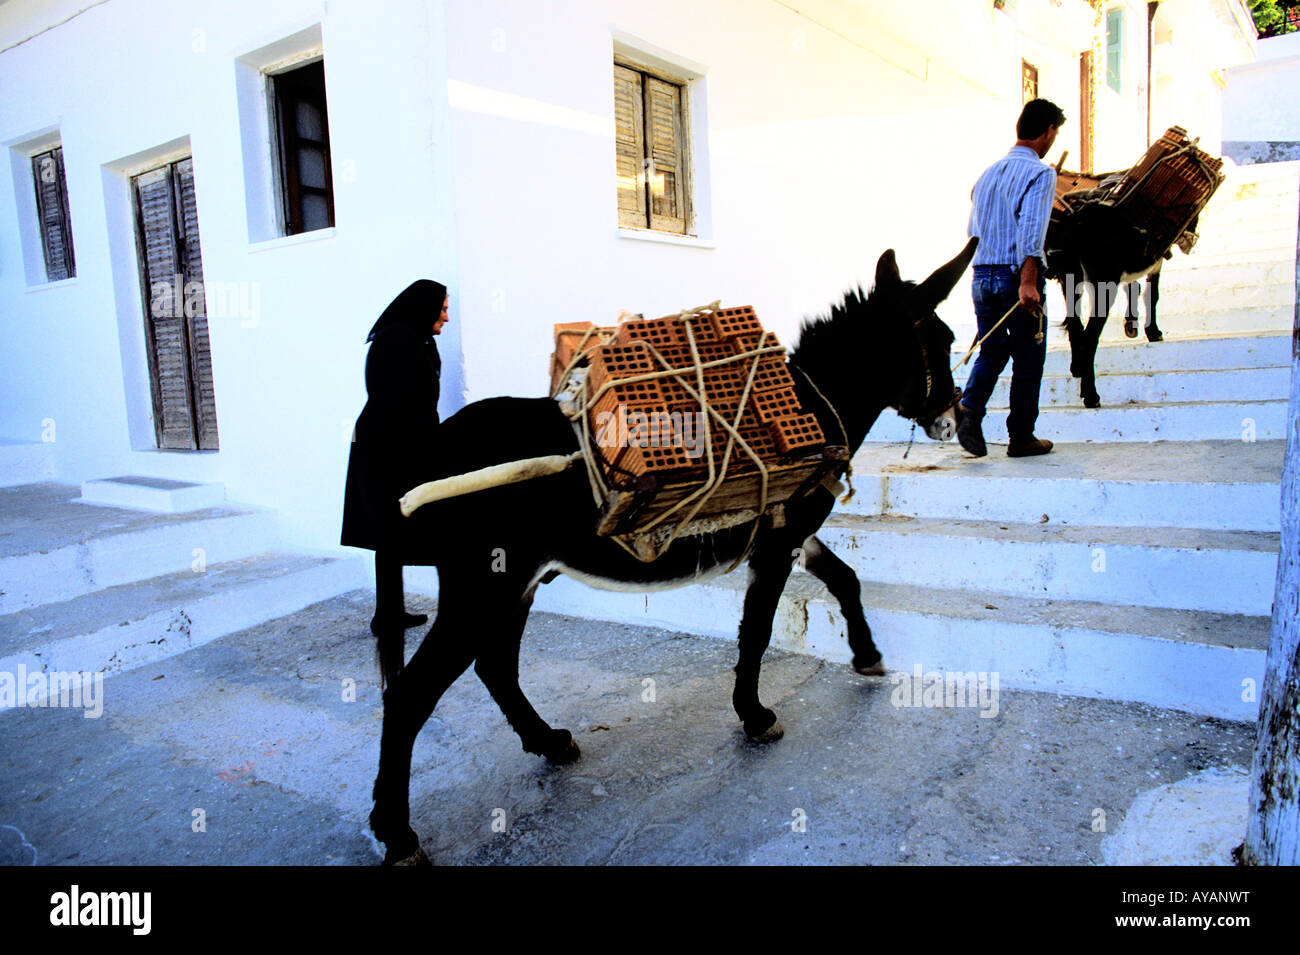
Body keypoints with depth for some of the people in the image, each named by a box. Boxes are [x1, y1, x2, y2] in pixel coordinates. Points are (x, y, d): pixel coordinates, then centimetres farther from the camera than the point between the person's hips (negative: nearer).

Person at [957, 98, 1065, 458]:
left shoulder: (988, 173, 14)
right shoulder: (1040, 172, -7)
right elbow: (1031, 229, -20)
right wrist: (1028, 281, -24)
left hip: (982, 276, 6)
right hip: (1017, 276, -6)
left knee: (992, 351, 15)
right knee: (1027, 360, 6)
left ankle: (970, 412, -9)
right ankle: (1021, 438, 14)